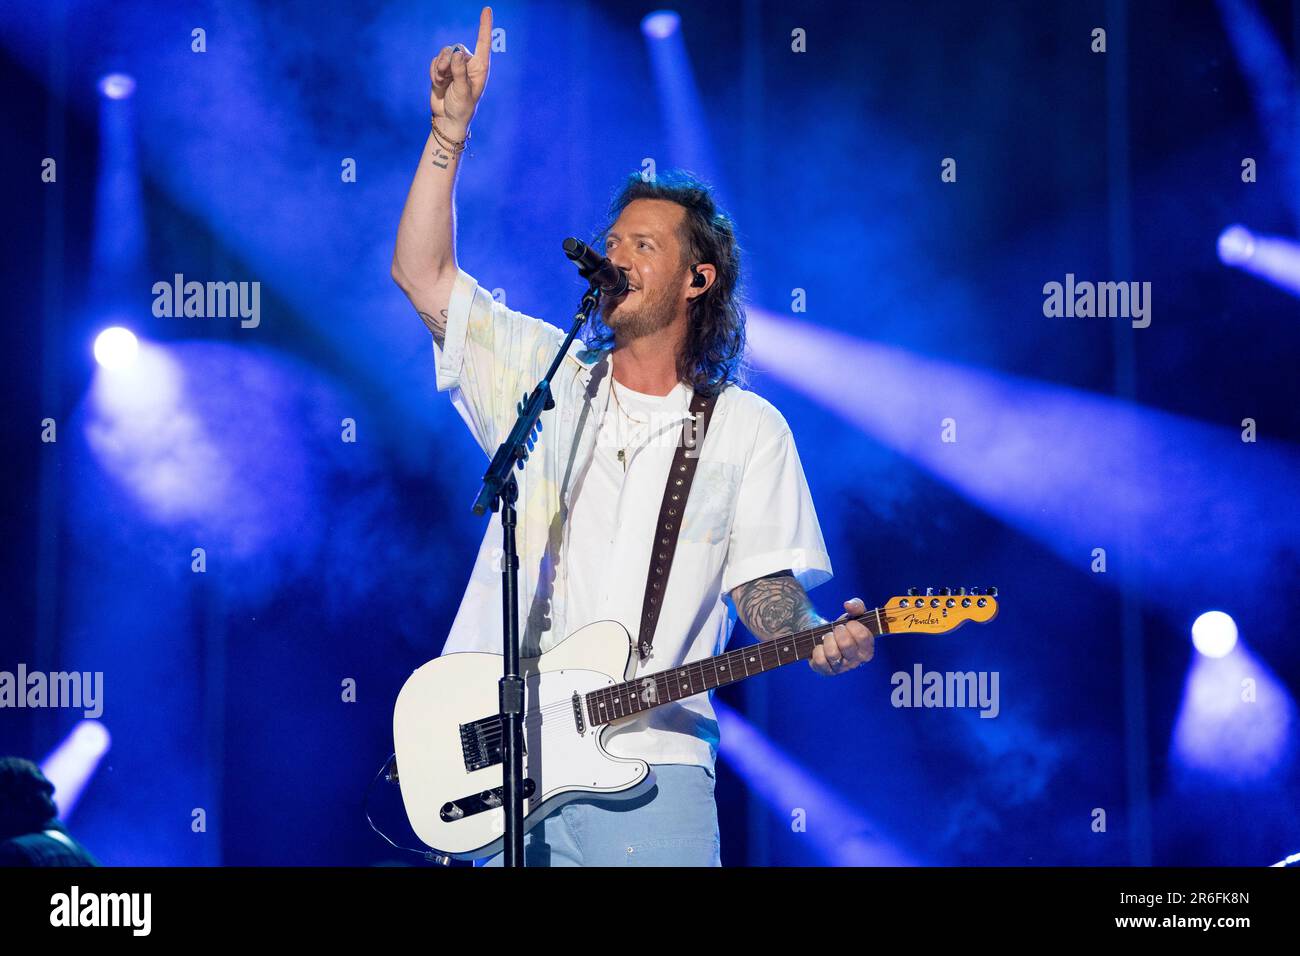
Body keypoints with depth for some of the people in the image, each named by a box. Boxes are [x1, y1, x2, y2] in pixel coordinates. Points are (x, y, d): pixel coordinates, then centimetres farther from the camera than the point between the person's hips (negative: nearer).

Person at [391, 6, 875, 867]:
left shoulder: (747, 430, 7)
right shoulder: (544, 375, 12)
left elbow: (764, 589, 4)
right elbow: (421, 271, 7)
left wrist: (819, 639, -18)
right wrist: (452, 128, 2)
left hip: (646, 769, -2)